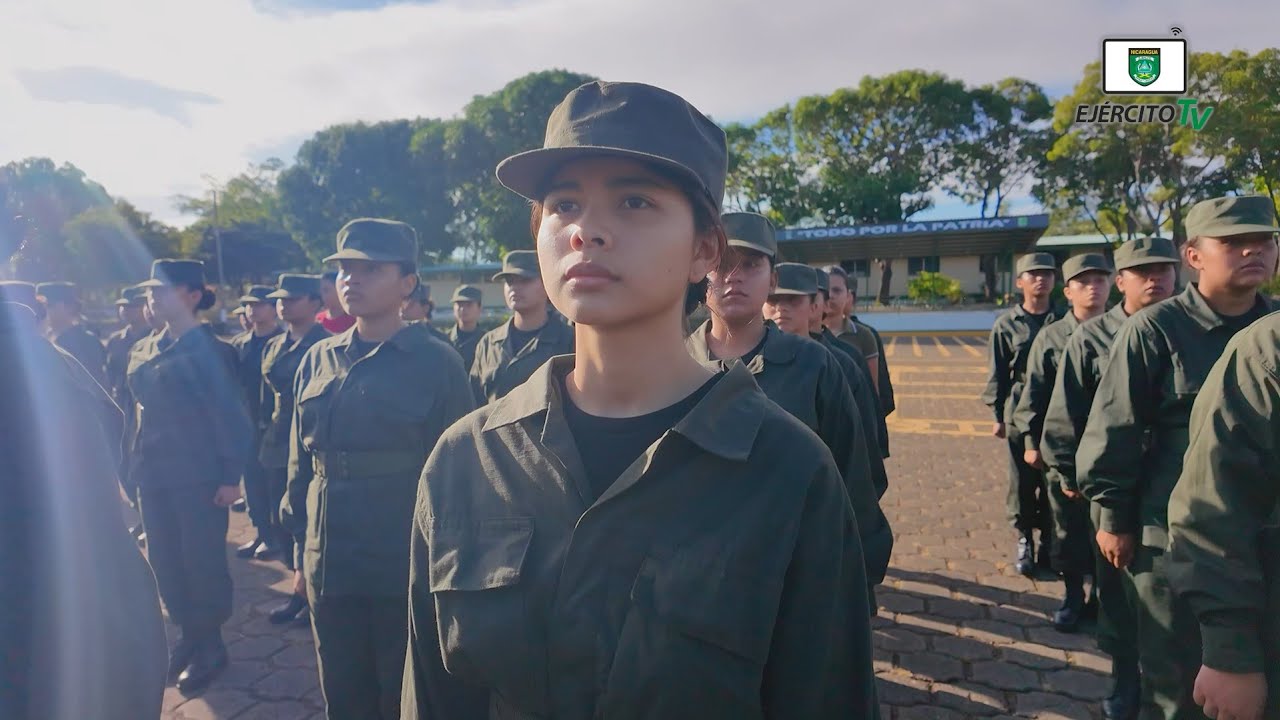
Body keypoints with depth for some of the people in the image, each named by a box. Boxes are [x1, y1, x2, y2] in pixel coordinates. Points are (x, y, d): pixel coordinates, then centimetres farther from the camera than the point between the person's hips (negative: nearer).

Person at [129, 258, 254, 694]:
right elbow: (137, 411, 17)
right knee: (164, 562, 13)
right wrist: (134, 466, 13)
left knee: (203, 563, 2)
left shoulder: (209, 349, -11)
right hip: (154, 477, 7)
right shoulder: (143, 351, 10)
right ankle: (189, 636, 30)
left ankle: (210, 646, 18)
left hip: (200, 478, -7)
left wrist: (231, 476, -15)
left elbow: (230, 414, -12)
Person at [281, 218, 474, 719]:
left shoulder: (437, 363, -8)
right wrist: (301, 547, 10)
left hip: (408, 573, -4)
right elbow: (301, 461, 11)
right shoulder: (318, 360, 6)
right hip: (328, 571, 5)